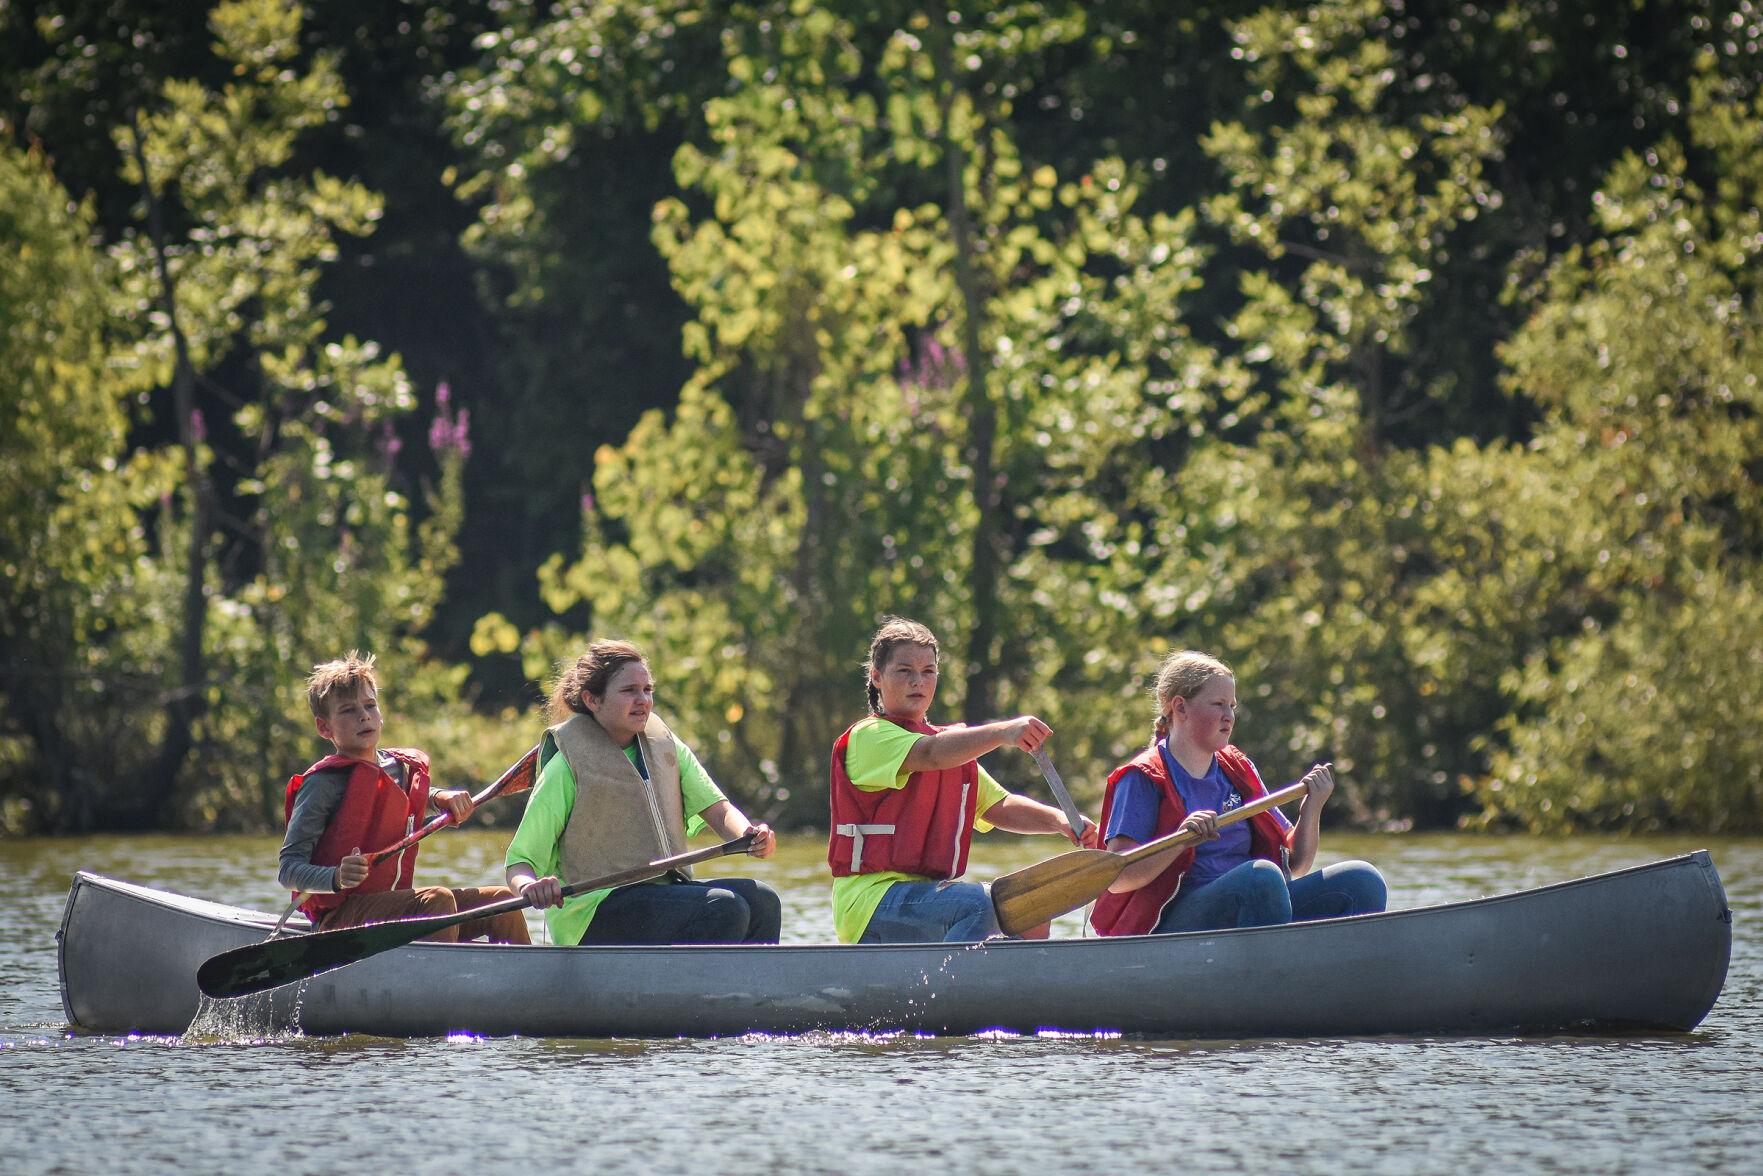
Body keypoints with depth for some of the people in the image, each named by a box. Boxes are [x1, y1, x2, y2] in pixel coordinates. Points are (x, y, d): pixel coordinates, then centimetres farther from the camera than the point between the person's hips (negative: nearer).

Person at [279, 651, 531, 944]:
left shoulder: (404, 768, 12)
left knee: (503, 901, -3)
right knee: (438, 899, -30)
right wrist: (337, 878, -34)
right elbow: (288, 870, -15)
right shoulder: (324, 783, -10)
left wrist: (441, 798, 17)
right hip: (341, 916, -8)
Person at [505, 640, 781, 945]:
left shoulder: (665, 746, 12)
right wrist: (530, 887, -31)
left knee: (762, 900, -19)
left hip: (664, 891, 6)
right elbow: (519, 864, -7)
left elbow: (717, 809, 5)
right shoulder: (568, 768, -6)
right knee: (725, 909, -27)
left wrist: (749, 834, -19)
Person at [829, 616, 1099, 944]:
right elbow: (931, 755, -26)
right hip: (871, 897, -9)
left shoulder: (952, 744, 23)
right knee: (977, 904, -32)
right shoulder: (867, 737, -6)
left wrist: (1058, 821, -5)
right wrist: (1002, 733, -41)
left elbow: (999, 806, 15)